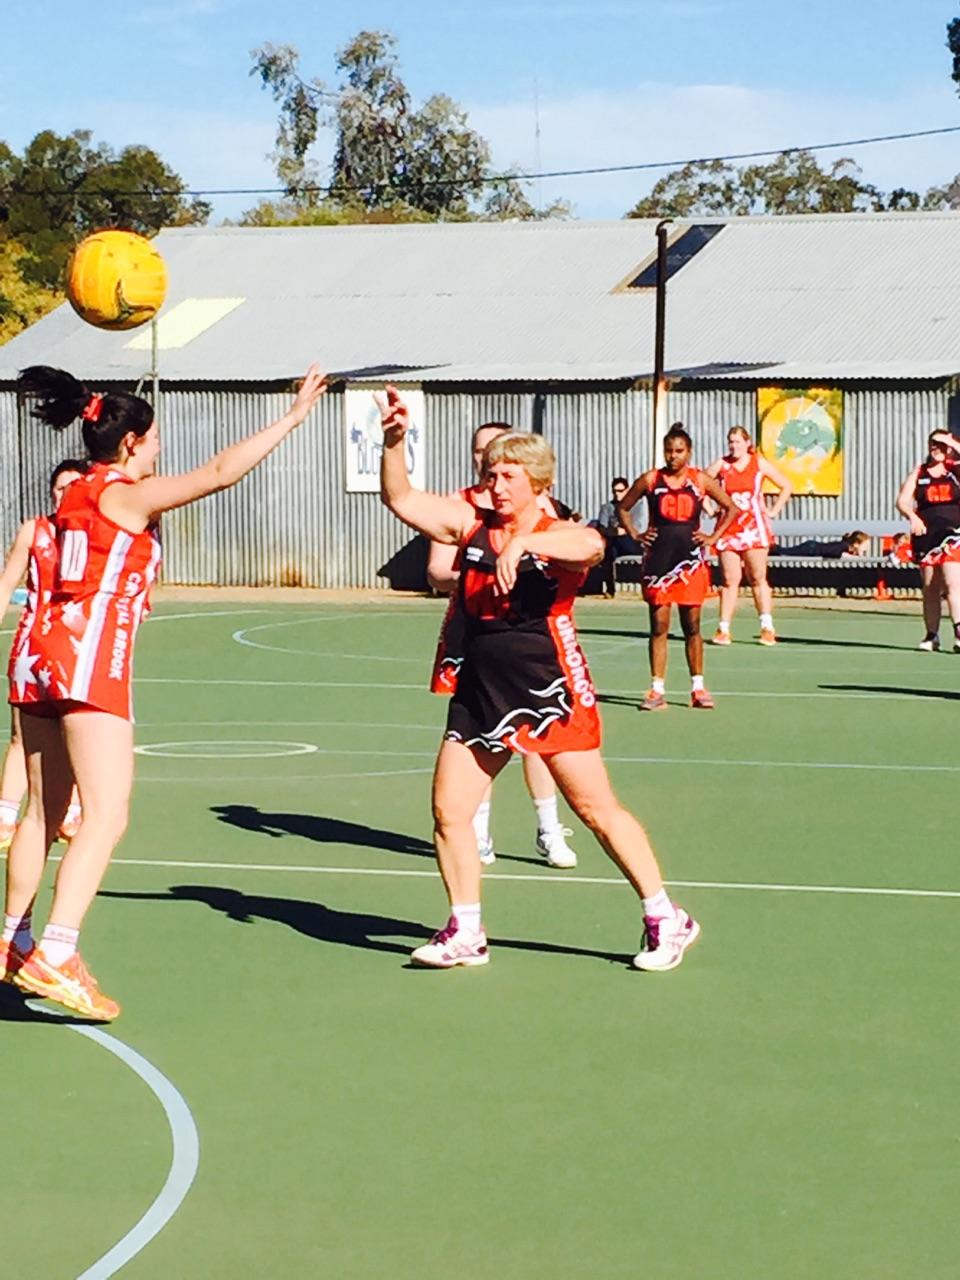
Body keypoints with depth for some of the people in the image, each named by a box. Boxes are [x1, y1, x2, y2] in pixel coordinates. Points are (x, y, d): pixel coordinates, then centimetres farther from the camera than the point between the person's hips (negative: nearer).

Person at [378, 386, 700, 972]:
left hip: (549, 689, -5)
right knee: (448, 809, 0)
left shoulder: (558, 536, -9)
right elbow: (401, 500, 7)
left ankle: (666, 921, 12)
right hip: (480, 691, 5)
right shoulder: (471, 526, 7)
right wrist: (394, 441, -7)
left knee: (598, 809, 0)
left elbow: (591, 545, -32)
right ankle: (466, 933, 15)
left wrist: (522, 544, -46)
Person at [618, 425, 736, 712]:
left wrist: (713, 537, 1)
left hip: (690, 560, 0)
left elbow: (730, 508, 10)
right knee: (658, 627, 0)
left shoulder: (700, 481, 0)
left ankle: (698, 688, 13)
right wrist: (635, 535, -1)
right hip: (658, 560, 0)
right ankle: (657, 690, 2)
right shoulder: (650, 480, 0)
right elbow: (624, 507, 11)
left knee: (692, 626, 5)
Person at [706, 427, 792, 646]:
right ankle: (723, 630, 1)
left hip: (754, 528, -1)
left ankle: (767, 628, -2)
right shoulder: (721, 465, 3)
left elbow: (786, 486, 8)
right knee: (730, 580, -1)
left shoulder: (759, 464, 2)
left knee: (758, 578, -3)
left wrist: (774, 511, 1)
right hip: (728, 528, 1)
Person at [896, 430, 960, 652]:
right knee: (930, 589, 6)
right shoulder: (919, 472, 9)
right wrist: (913, 517, -17)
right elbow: (902, 500, 2)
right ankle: (931, 636, 14)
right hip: (926, 536, 3)